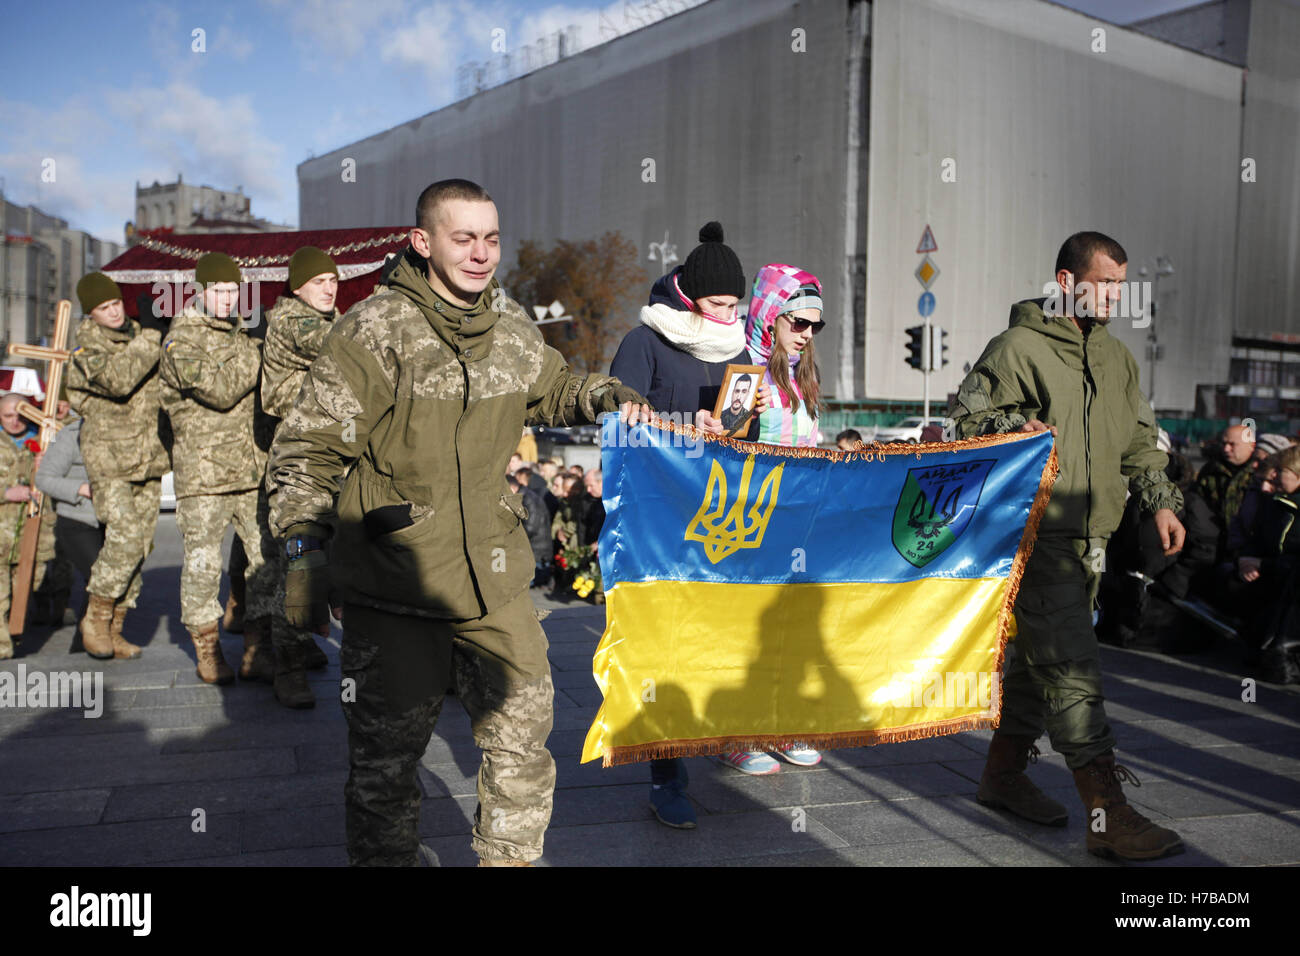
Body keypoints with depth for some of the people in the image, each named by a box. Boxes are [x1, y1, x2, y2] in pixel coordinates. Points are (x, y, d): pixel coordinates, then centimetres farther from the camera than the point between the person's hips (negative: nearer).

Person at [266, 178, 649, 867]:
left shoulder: (512, 326, 7)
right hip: (393, 588, -4)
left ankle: (509, 856, 35)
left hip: (495, 582, 5)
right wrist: (301, 551, -13)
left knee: (521, 742, 12)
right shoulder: (373, 332, -10)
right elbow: (308, 449, -8)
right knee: (385, 759, 9)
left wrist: (609, 398, 9)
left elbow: (552, 389, 28)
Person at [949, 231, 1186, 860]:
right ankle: (1108, 816, -6)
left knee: (1040, 659, 15)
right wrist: (1017, 426, -24)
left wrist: (1160, 501, 11)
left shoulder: (1116, 357, 17)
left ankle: (1004, 775, 29)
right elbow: (965, 418, -7)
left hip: (1090, 537, 8)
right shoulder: (1018, 348, -6)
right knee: (1072, 668, -10)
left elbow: (1139, 441, 22)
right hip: (1038, 536, -8)